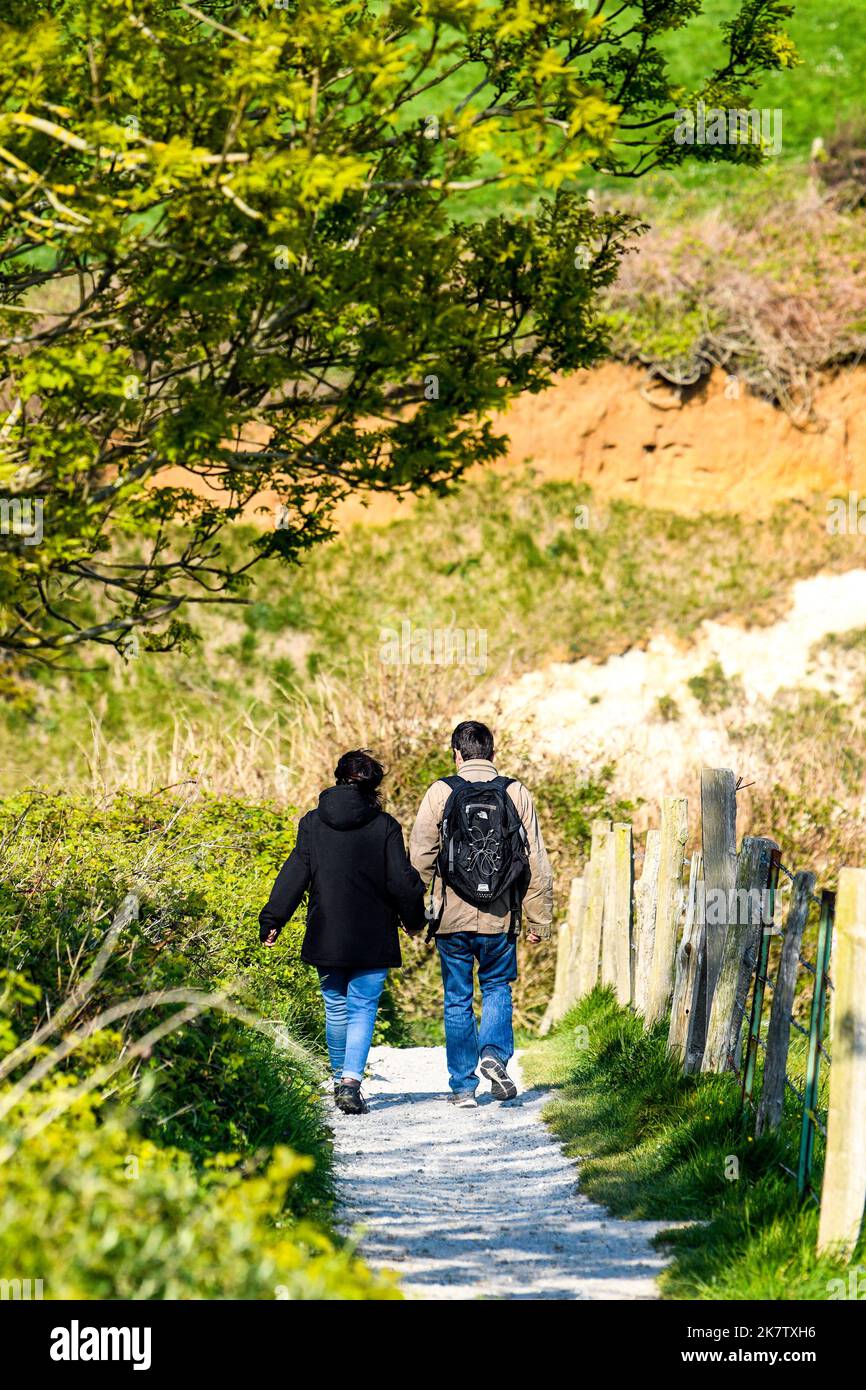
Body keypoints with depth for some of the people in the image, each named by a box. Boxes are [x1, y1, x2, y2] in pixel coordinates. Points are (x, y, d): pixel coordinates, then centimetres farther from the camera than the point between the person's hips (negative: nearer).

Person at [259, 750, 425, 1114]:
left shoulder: (312, 823, 0)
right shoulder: (384, 826, -6)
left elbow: (294, 875, -2)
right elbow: (402, 880, -6)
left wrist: (272, 920, 2)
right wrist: (414, 920, 10)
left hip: (326, 935, 2)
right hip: (373, 939, -2)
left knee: (336, 1007, 16)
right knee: (363, 1008, -1)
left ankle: (341, 1077, 25)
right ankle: (351, 1080, -16)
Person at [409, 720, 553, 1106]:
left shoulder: (440, 793, -4)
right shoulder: (516, 794, 1)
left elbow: (420, 857, -5)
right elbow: (537, 864, 2)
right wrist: (539, 920, 10)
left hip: (453, 917, -1)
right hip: (500, 917, 1)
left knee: (458, 1002, 10)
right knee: (497, 988, 20)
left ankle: (463, 1086, 10)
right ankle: (495, 1055, -4)